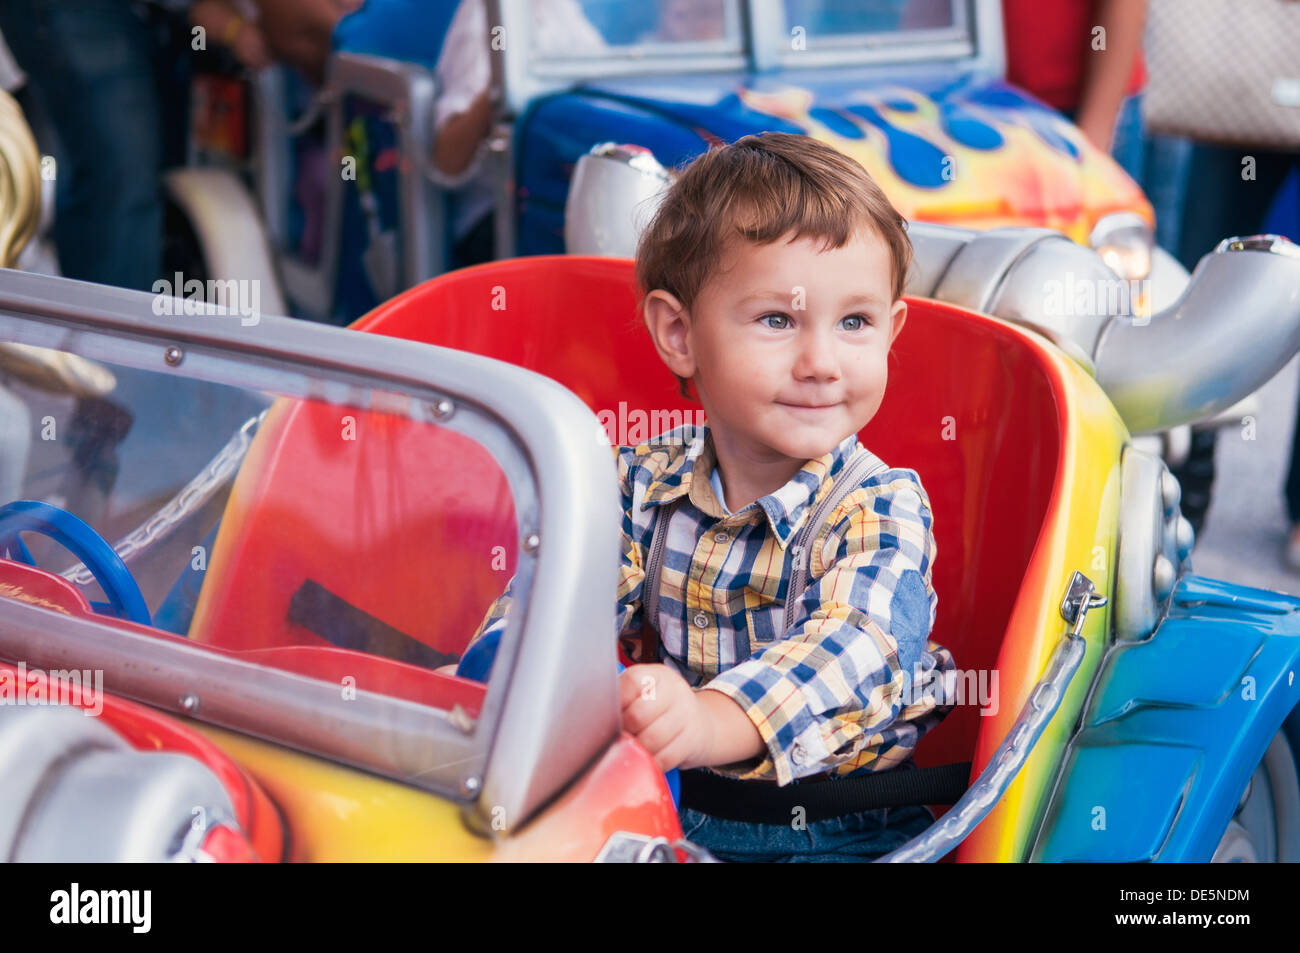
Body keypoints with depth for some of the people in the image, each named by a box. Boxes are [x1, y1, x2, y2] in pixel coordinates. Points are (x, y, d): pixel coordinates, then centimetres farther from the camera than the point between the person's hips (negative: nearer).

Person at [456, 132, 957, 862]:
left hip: (845, 831, -2)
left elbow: (855, 652, -32)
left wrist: (711, 721, -53)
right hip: (672, 809, 3)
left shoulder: (883, 511, -15)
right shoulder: (647, 484, 1)